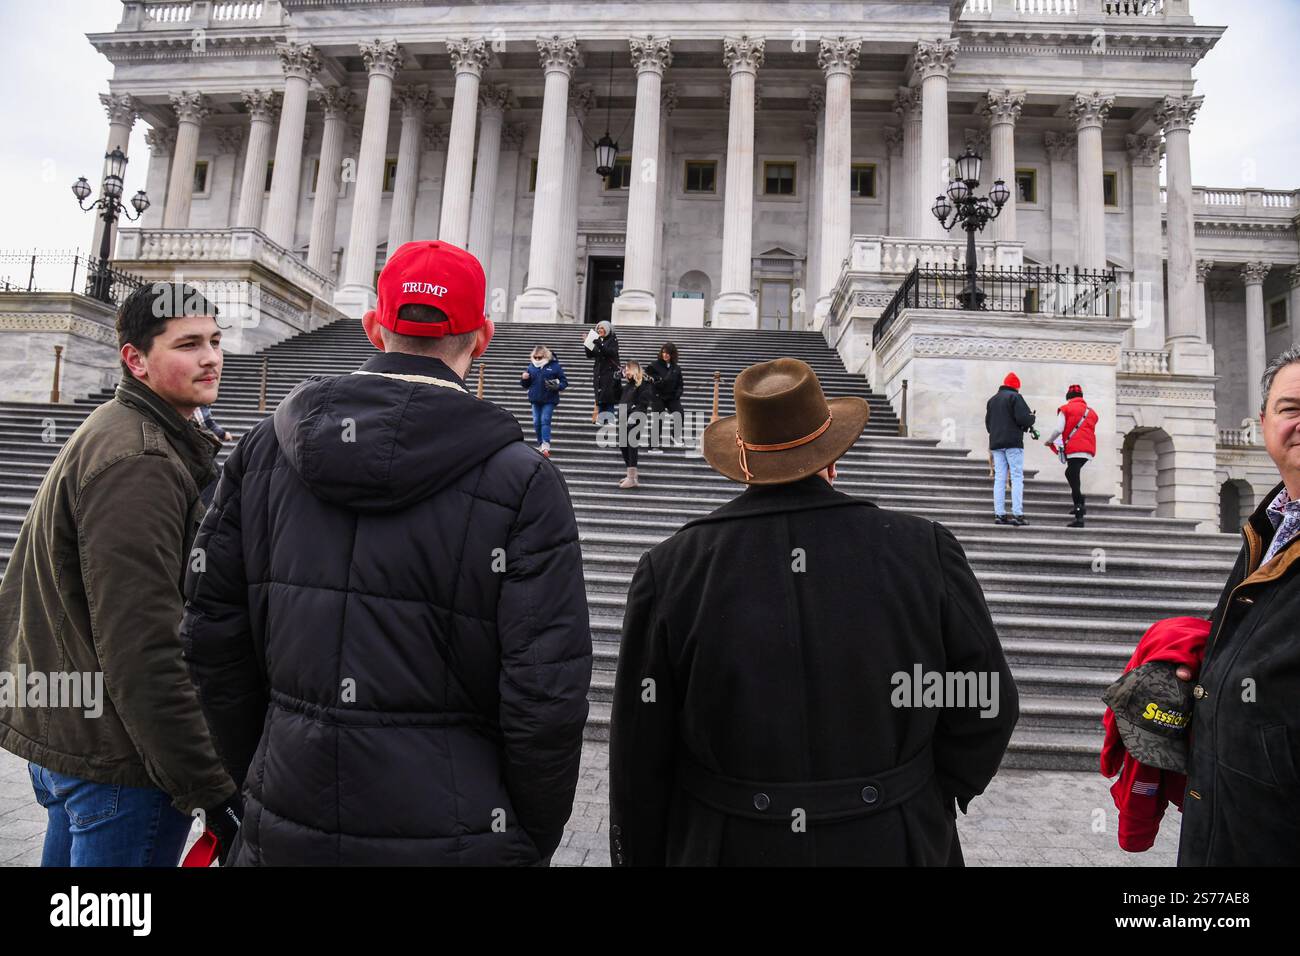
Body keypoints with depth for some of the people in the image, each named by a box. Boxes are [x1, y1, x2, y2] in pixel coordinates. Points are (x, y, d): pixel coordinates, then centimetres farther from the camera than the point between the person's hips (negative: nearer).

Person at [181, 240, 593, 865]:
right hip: (452, 835, -2)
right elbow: (547, 700, -17)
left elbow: (213, 638, 3)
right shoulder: (525, 483, -15)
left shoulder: (263, 448, -2)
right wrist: (532, 840, 0)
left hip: (284, 828, 3)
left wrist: (257, 779, 15)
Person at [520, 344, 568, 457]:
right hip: (535, 400, 4)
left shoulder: (554, 366, -4)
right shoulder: (531, 367, 7)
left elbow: (564, 381, -1)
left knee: (545, 421, -13)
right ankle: (540, 445, 20)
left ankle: (546, 446, -17)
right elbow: (525, 385, 15)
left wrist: (557, 386, -21)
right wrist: (524, 378, -7)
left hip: (549, 400, -4)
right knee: (536, 423, 7)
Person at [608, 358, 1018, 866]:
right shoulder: (925, 552, -12)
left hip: (724, 846, 0)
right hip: (894, 845, 1)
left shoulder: (669, 571, -14)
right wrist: (928, 805, 13)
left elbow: (639, 756, -8)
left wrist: (638, 856, 7)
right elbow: (987, 708, -4)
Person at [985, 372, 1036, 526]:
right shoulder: (1015, 397, -4)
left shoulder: (992, 400, 18)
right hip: (1013, 442, -6)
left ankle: (999, 514, -1)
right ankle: (1017, 514, -11)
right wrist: (1032, 418, 6)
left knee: (999, 478, 4)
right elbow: (1023, 418, -13)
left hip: (995, 443, 6)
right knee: (1017, 478, -5)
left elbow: (987, 422, 19)